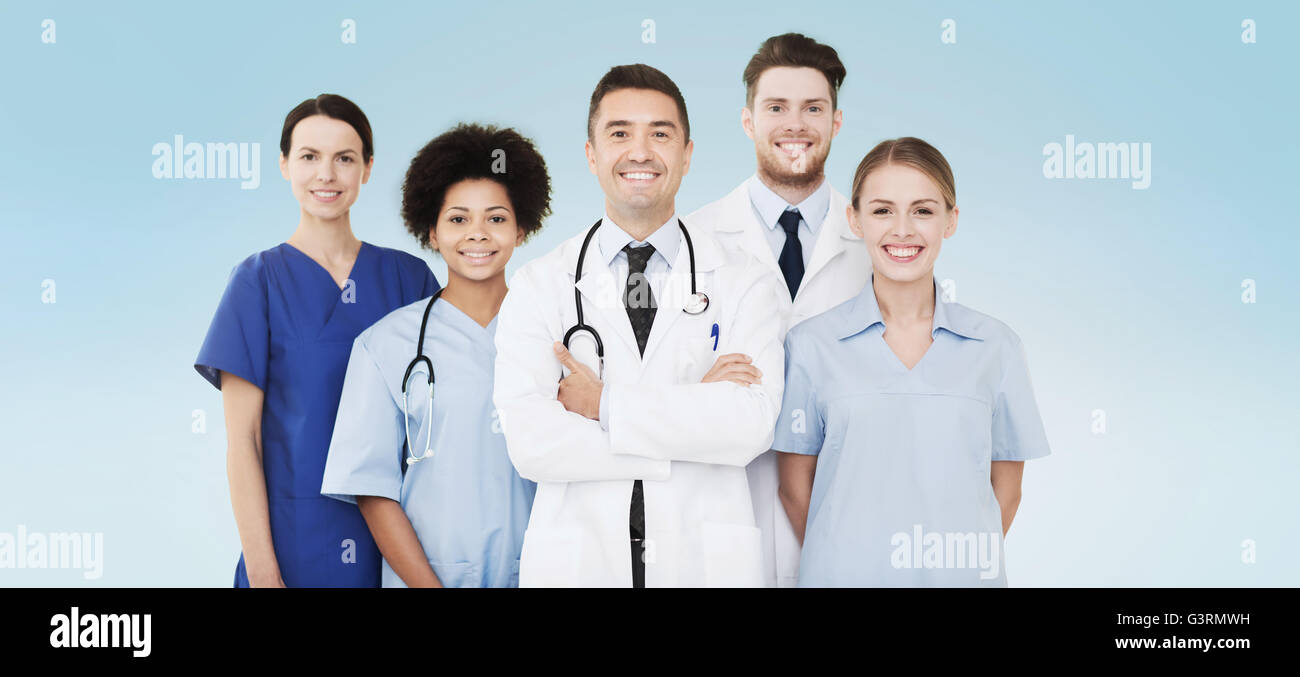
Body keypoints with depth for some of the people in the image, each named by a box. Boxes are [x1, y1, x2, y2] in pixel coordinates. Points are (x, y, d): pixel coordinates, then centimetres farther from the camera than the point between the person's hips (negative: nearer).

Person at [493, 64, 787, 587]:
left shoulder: (745, 282, 1)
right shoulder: (538, 287, 1)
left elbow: (750, 426, -14)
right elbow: (530, 443, -12)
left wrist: (605, 404, -13)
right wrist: (697, 408, -13)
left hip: (706, 563, 0)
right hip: (574, 563, 0)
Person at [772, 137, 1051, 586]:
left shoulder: (996, 346, 0)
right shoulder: (811, 346, -3)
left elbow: (1005, 493, 5)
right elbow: (795, 489, 2)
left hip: (963, 577, 1)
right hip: (845, 576, -1)